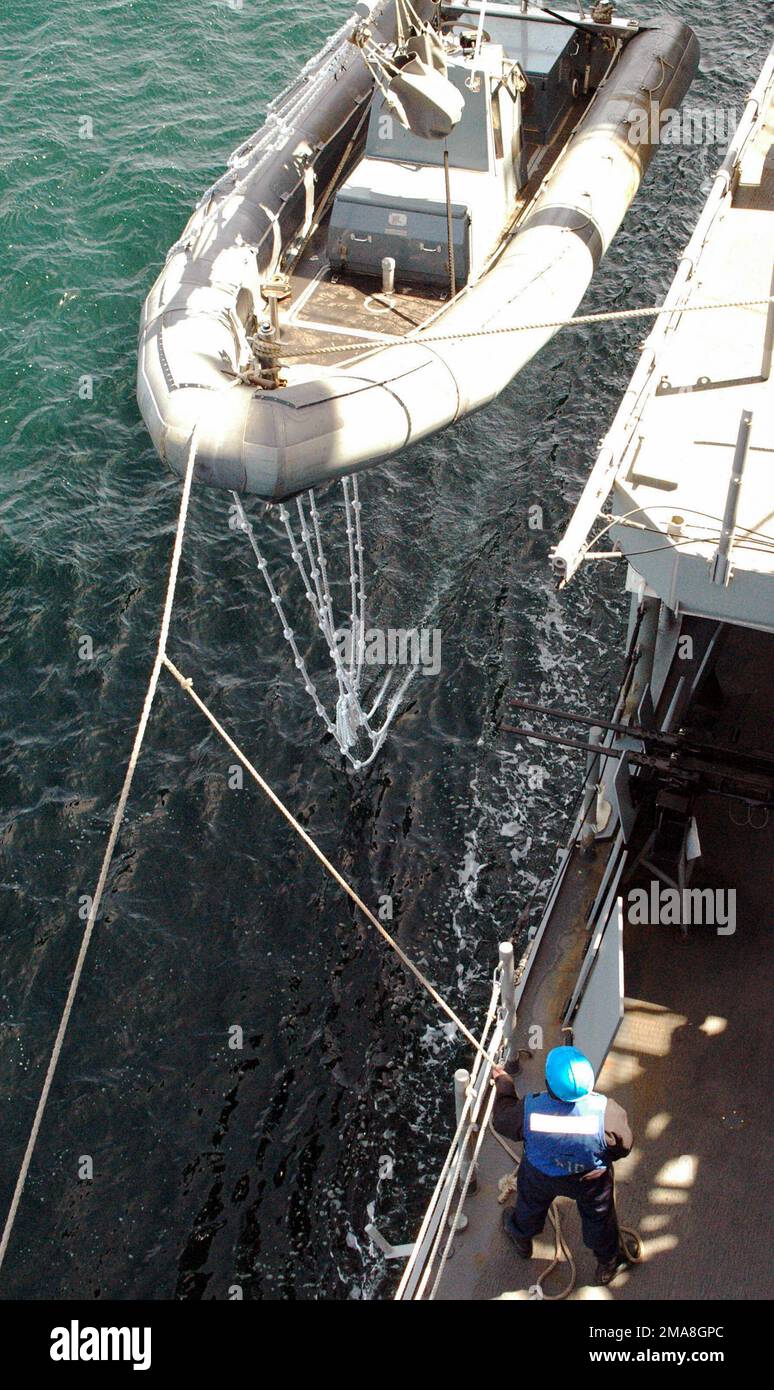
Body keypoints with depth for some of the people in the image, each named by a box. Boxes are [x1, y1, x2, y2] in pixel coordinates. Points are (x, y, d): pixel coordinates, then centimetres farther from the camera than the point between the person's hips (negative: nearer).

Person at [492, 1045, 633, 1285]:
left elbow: (503, 1120, -14)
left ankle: (521, 1239, 65)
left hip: (540, 1177, 1)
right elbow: (623, 1147, -18)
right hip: (591, 1180, -1)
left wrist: (503, 1083, 1)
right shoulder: (606, 1112, -39)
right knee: (598, 1218, 31)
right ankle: (608, 1264, 57)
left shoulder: (528, 1110, -38)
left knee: (531, 1203, 35)